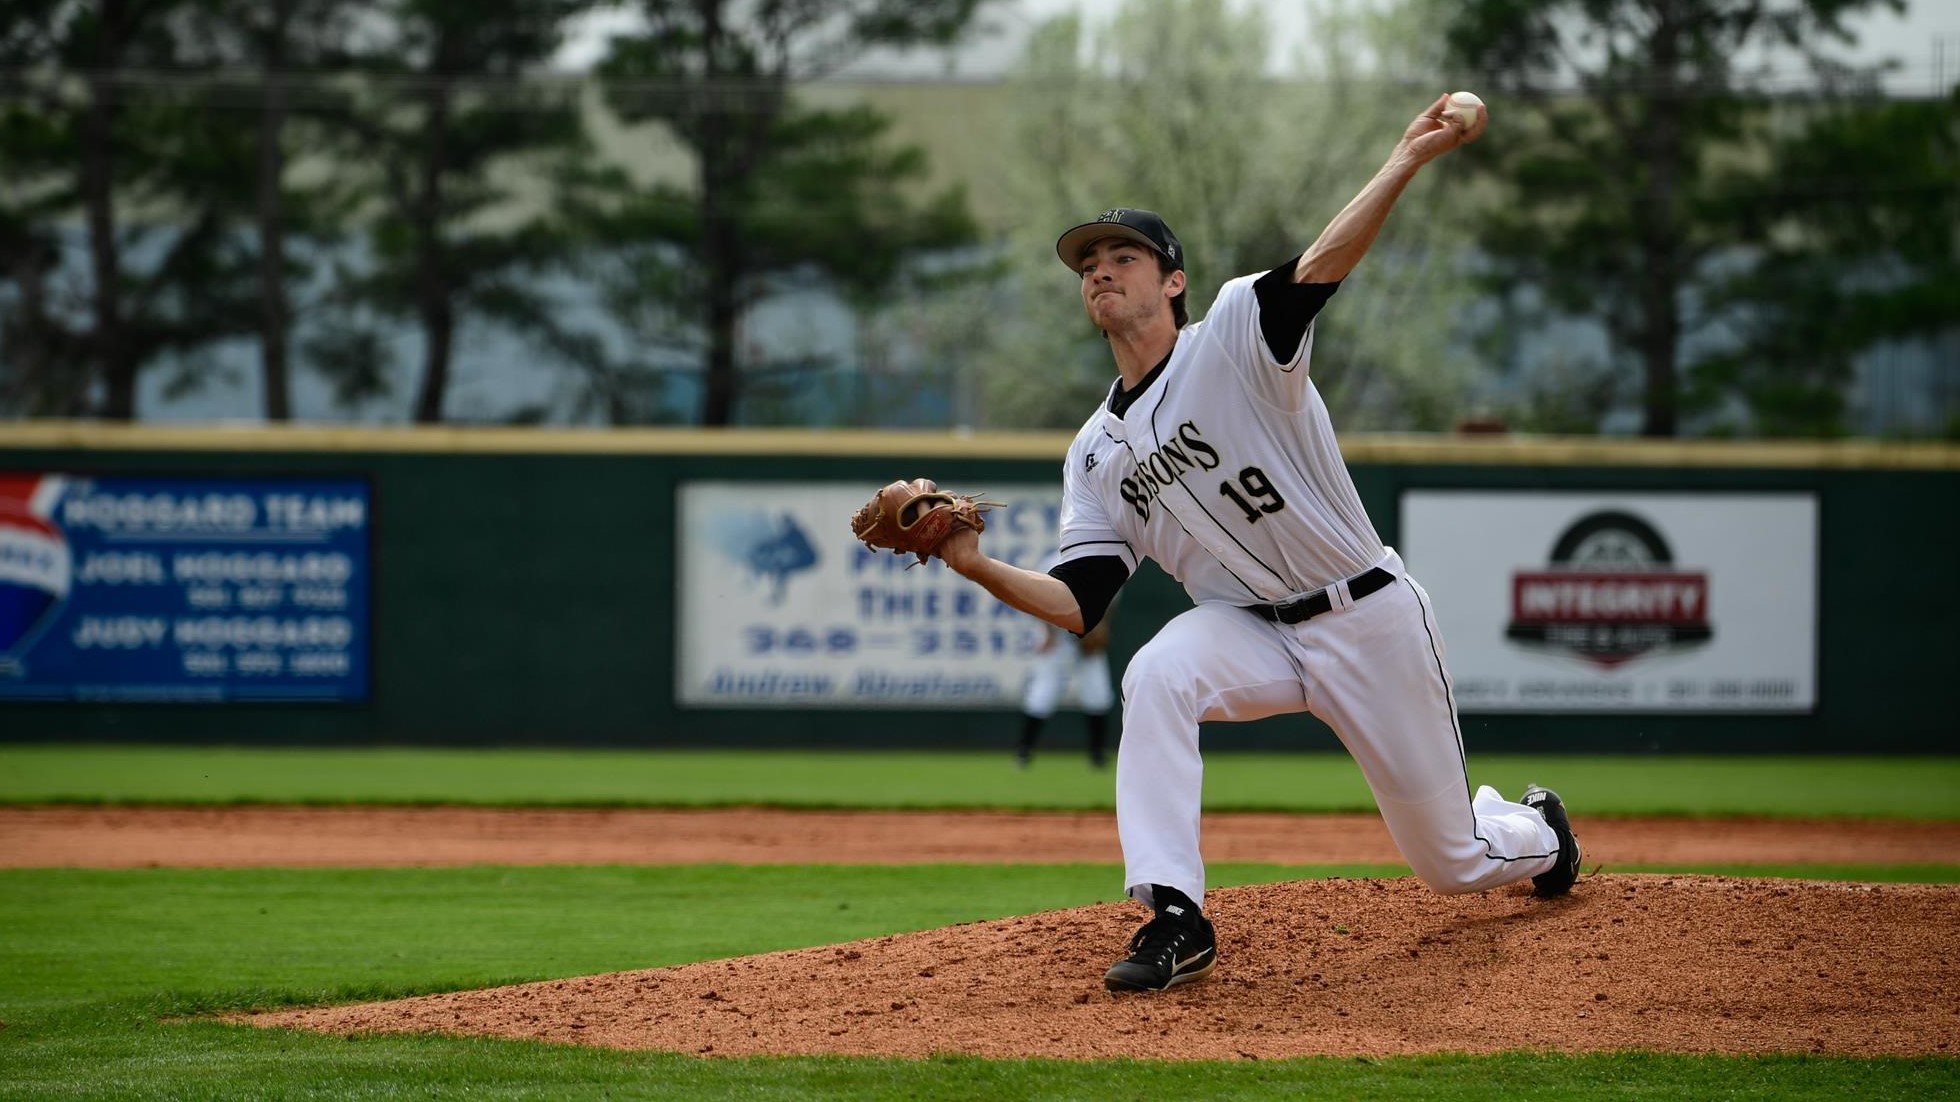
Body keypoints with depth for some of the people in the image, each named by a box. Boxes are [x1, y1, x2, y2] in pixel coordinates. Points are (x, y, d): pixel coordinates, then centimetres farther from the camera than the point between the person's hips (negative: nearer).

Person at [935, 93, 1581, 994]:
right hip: (1249, 630, 4)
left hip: (1368, 616, -4)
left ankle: (1534, 831, 44)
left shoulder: (1232, 337, -10)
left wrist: (1408, 159, -42)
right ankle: (1174, 918, -30)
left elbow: (1320, 267, -28)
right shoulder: (1097, 452, 6)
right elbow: (1079, 604, 0)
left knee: (1452, 859, 5)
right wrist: (982, 568, -17)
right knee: (1156, 675, -32)